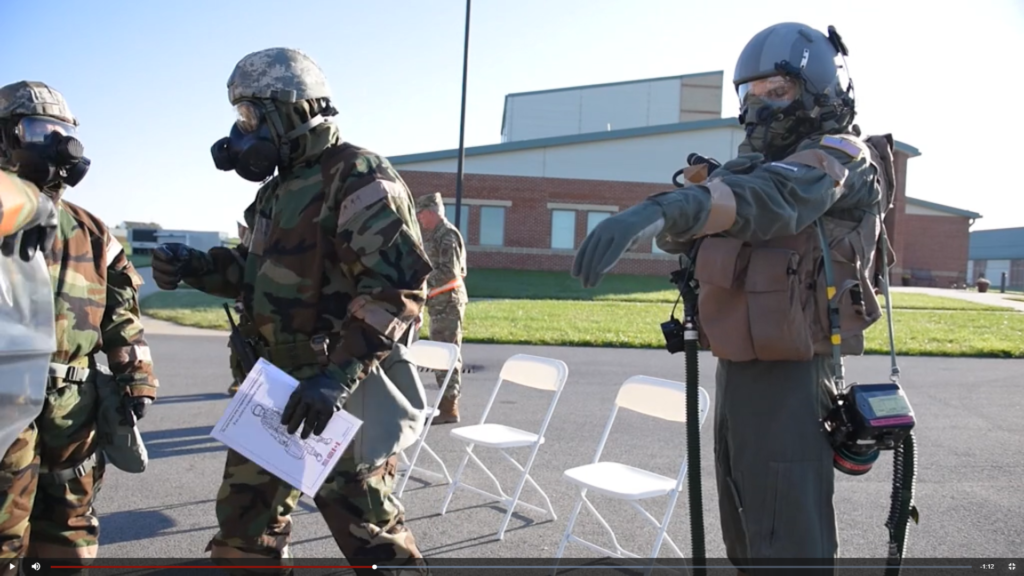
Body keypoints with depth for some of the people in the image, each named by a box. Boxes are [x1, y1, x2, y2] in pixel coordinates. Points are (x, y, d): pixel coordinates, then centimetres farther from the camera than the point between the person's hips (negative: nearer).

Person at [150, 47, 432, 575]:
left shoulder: (357, 177, -16)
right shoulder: (282, 187, 15)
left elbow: (397, 284, -25)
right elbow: (257, 270, 24)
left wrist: (337, 377, -30)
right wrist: (195, 266, 5)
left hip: (343, 392, -9)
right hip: (278, 384, 10)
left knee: (364, 523, 0)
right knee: (245, 513, 19)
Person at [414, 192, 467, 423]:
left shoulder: (447, 235, -14)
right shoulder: (435, 234, 16)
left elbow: (449, 273, -21)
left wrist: (422, 283, -19)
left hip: (448, 300, -10)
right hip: (439, 301, 10)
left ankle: (449, 407, -4)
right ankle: (445, 401, 21)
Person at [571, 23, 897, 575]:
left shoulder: (839, 159, -11)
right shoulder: (759, 161, 18)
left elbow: (768, 199, -33)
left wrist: (662, 208, -50)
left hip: (788, 379, -9)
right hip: (738, 370, 9)